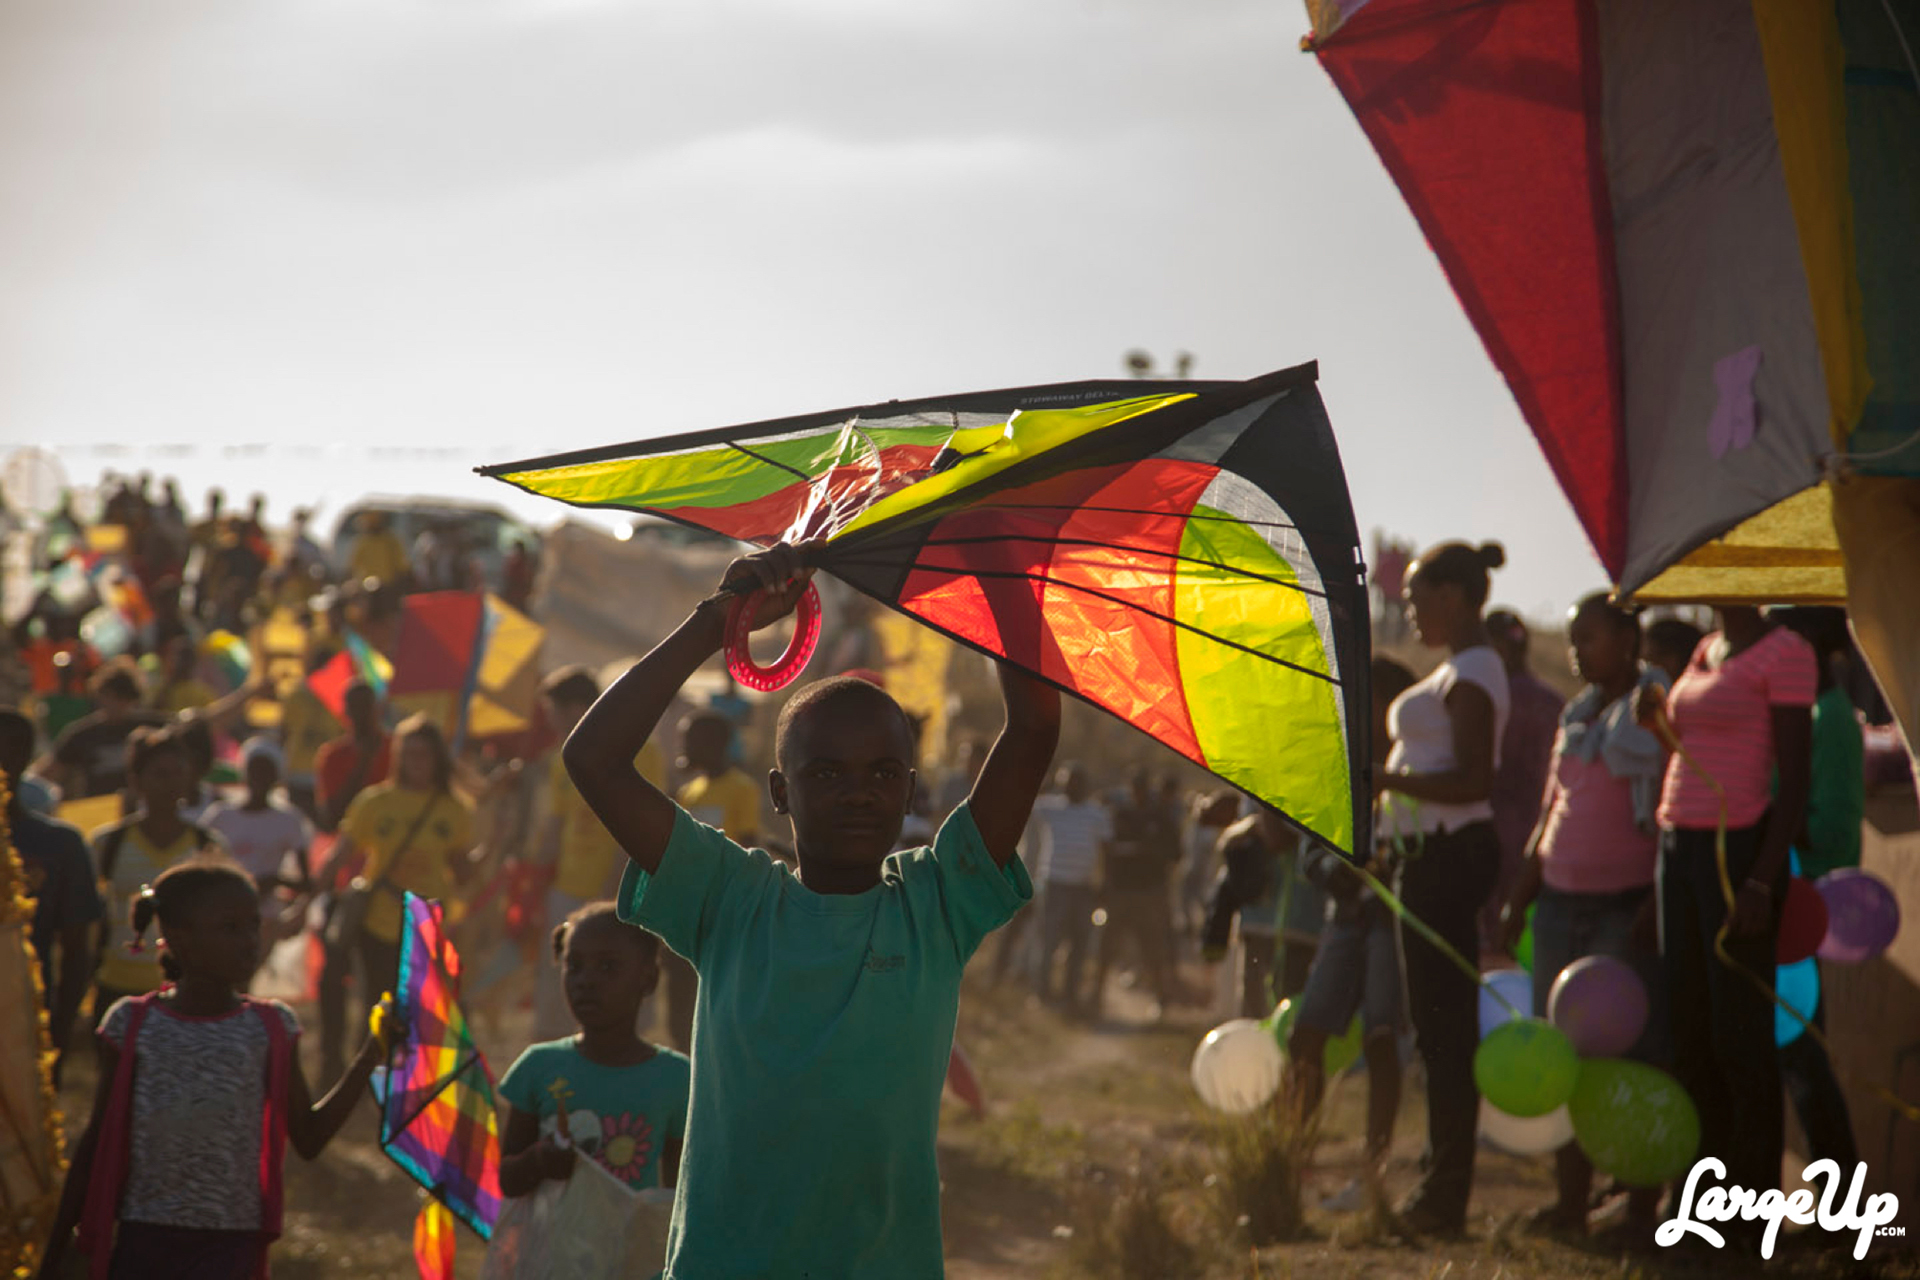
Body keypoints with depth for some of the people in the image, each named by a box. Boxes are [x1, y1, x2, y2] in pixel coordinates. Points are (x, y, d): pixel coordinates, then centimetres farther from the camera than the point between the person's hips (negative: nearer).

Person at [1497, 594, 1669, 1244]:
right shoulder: (1577, 715, 17)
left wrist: (1657, 904, -18)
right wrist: (1518, 898, 18)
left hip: (1629, 908, -7)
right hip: (1563, 903, 7)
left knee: (1634, 1056, -6)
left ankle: (1642, 1208, -1)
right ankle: (1571, 1201, 13)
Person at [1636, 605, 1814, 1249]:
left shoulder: (1785, 654, -9)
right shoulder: (1705, 652, 16)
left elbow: (1795, 779, -13)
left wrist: (1763, 882, -19)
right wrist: (1656, 719, 7)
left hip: (1740, 849, -8)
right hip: (1681, 849, 8)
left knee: (1740, 1034, -4)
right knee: (1690, 1032, 10)